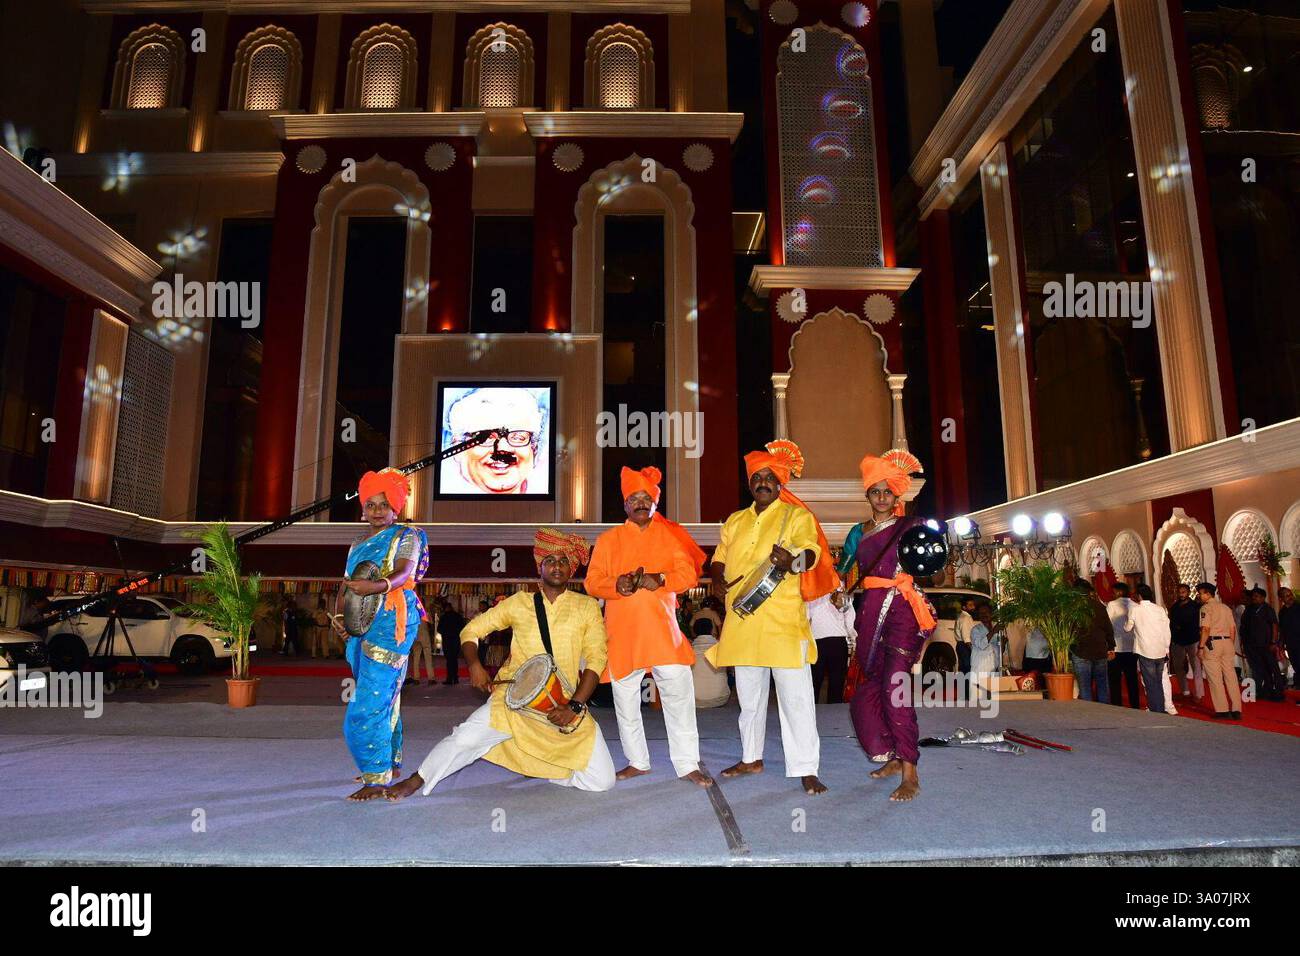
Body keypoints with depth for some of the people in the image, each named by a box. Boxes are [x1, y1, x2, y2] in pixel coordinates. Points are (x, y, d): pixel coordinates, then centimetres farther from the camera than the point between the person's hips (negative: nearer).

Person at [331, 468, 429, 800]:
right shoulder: (358, 543, 20)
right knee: (383, 697, 16)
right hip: (360, 623, 7)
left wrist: (377, 586, -39)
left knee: (371, 700, -13)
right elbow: (346, 583, 18)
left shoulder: (407, 535, -1)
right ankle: (390, 763, 28)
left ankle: (377, 779, -7)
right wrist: (339, 614, 0)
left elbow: (404, 573, -18)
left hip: (391, 621, -7)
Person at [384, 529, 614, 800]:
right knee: (465, 738, -23)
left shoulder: (587, 607, 3)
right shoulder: (520, 602, 6)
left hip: (565, 707, 1)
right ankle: (415, 782, 6)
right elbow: (471, 630, 11)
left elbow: (596, 659, -3)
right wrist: (475, 665, -8)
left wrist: (574, 707, -14)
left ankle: (539, 765, 18)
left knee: (602, 780, -7)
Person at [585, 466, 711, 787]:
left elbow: (689, 575, 0)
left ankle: (687, 764, 6)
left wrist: (659, 579, -18)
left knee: (679, 694, -6)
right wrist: (617, 585, -18)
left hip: (663, 629, -1)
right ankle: (637, 761, 24)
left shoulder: (672, 535, 9)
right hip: (622, 631, 1)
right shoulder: (608, 539, 10)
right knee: (625, 700, 8)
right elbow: (592, 582, 3)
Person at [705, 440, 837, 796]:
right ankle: (751, 758, 31)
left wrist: (793, 560, -38)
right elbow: (719, 557, 21)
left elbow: (812, 551, -15)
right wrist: (717, 579, -1)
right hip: (742, 620, 5)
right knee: (749, 695, 16)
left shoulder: (797, 516, 0)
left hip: (784, 621, -5)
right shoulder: (734, 522, 17)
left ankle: (806, 770, 3)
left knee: (795, 696, -6)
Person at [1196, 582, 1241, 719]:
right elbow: (1233, 629, 14)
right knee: (1231, 677, 7)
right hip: (1227, 641, 7)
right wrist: (1230, 646, 20)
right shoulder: (1225, 607, 15)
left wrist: (1201, 647, -12)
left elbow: (1206, 629, -15)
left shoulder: (1206, 607, -7)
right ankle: (1236, 710, 8)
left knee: (1215, 679, -1)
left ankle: (1222, 710, 1)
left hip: (1212, 643, -7)